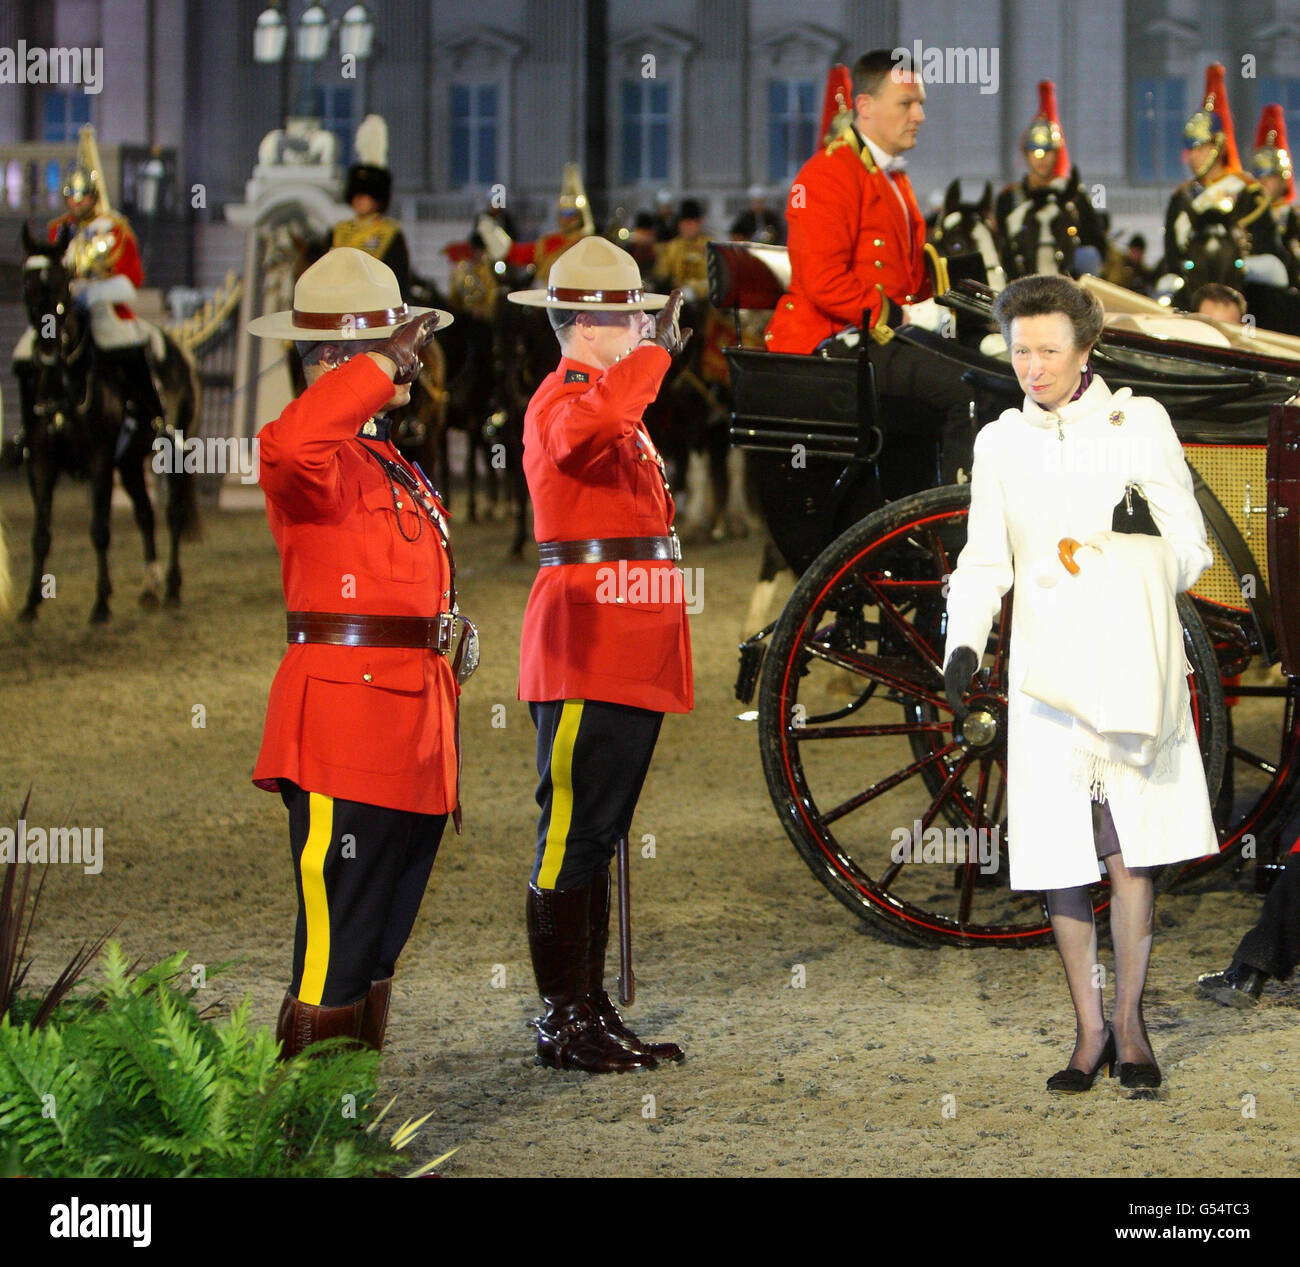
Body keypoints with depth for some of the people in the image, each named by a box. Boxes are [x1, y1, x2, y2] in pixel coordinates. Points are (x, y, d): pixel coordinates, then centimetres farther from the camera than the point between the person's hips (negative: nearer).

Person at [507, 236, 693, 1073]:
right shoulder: (563, 400, -11)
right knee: (575, 832, -6)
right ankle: (565, 1020, -3)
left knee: (598, 835, 12)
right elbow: (594, 424, -37)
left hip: (632, 653, 10)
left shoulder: (609, 395, 22)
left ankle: (593, 1011, 17)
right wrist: (658, 350, -27)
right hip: (587, 650, -10)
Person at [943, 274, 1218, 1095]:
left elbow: (1189, 550, 3)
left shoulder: (1140, 423, 2)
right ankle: (1089, 1031, 11)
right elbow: (984, 564, 9)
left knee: (1132, 851, -4)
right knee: (1061, 855, 0)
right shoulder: (1000, 444, 9)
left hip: (1133, 663, -2)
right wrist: (964, 645, -7)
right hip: (1046, 666, 2)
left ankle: (1129, 1020, 9)